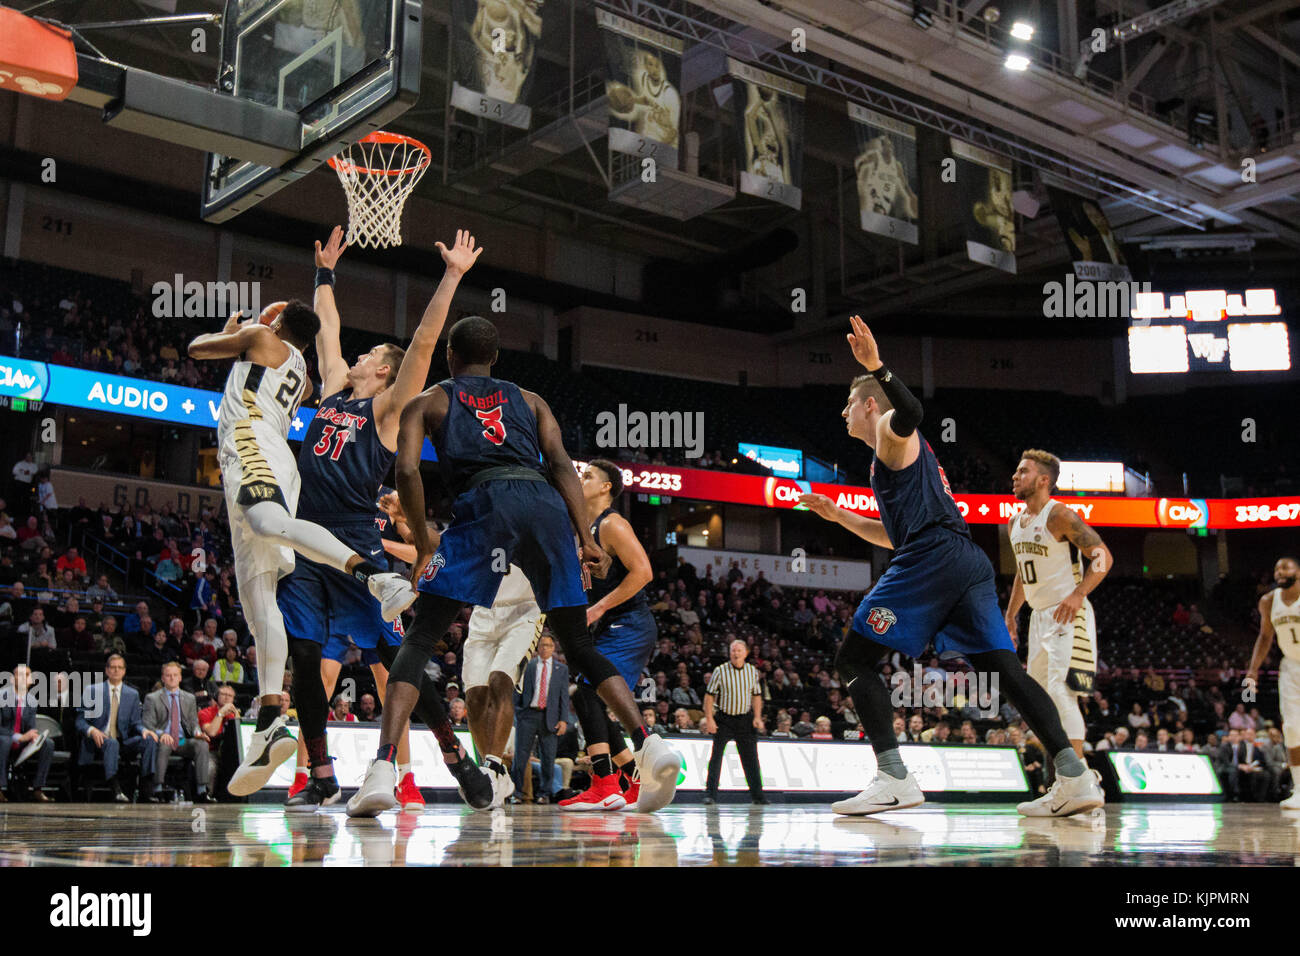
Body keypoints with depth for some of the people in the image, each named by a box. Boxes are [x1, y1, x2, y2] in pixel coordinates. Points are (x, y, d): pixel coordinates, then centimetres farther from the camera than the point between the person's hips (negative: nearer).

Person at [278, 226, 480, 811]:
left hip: (357, 544, -7)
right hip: (307, 541, 7)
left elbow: (423, 342, -7)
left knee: (388, 663, -6)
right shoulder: (334, 390, 18)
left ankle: (403, 778, -3)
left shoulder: (387, 406, 2)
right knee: (306, 660, 6)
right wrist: (325, 272, 36)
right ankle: (317, 778, 13)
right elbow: (327, 328, 31)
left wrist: (452, 276, -11)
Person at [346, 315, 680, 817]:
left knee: (418, 639, 3)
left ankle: (383, 766, -13)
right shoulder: (529, 400, 30)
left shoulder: (426, 402, 25)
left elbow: (407, 470, 7)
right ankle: (647, 744, -5)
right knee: (580, 646, 12)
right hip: (545, 503, 3)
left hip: (483, 503, -3)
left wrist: (423, 544, 13)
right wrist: (586, 538, 7)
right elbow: (560, 464, 14)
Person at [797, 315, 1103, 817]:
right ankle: (1074, 775, -8)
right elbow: (895, 533, 41)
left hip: (931, 558, -10)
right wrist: (837, 515, 40)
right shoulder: (899, 456, 36)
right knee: (1002, 667, 2)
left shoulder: (890, 429, 9)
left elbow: (909, 412, -19)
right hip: (970, 562, 10)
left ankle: (894, 779, -15)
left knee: (853, 659, -5)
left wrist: (875, 365, -28)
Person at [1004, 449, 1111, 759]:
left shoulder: (1059, 515, -15)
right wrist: (1010, 615, 23)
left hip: (1069, 616, -9)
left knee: (1061, 692, -18)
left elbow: (1103, 556, -19)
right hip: (1040, 617, 9)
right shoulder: (1015, 523, 11)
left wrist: (1078, 594, -31)